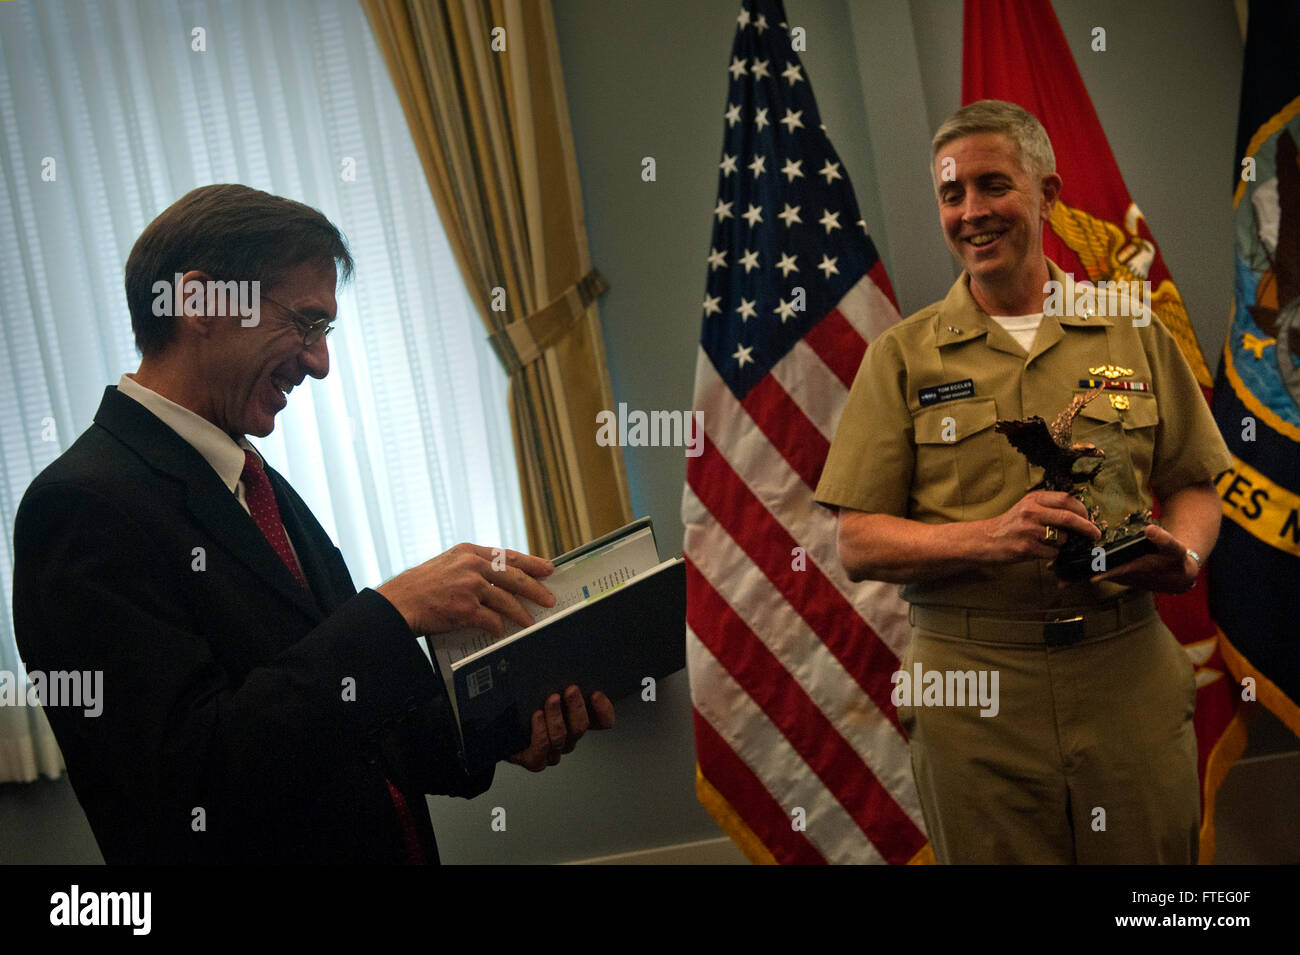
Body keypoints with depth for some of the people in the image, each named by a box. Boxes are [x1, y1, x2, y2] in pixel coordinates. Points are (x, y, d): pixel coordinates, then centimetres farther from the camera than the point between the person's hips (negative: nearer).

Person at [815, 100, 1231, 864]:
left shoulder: (1135, 334, 10)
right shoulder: (903, 357, 4)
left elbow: (1192, 484, 14)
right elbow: (858, 543, -2)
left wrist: (1183, 556, -9)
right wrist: (992, 537, -18)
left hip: (1129, 671, 2)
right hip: (972, 687, -1)